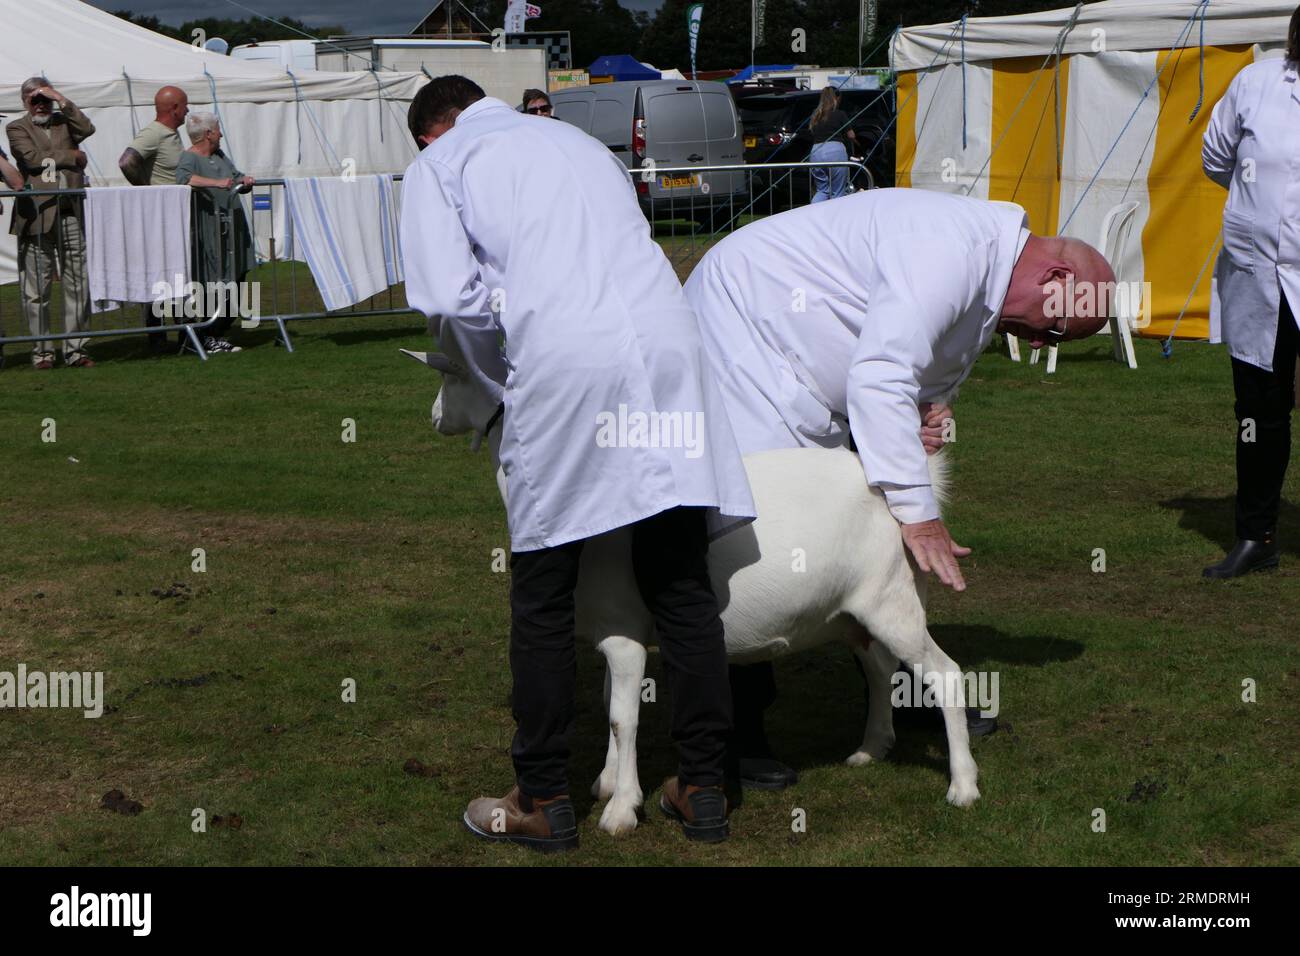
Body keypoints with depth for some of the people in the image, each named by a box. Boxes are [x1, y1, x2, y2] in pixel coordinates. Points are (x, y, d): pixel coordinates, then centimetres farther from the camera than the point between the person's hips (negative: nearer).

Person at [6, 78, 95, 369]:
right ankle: (42, 350, 7)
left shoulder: (63, 122, 18)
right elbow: (33, 158, -8)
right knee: (36, 288, 0)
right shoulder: (17, 128, 7)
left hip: (71, 213, 3)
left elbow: (87, 129, -1)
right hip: (38, 214, -3)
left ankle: (75, 348, 7)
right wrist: (72, 156, -2)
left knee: (78, 284, 2)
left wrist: (61, 100, -1)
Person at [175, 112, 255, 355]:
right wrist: (216, 182, -35)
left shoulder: (219, 156, 20)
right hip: (210, 233, -9)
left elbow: (235, 178, 27)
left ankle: (218, 335, 15)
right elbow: (184, 177, -28)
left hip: (232, 230, 9)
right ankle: (211, 338, -4)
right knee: (217, 283, -10)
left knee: (235, 280, 7)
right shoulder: (189, 158, -7)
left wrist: (244, 180, 3)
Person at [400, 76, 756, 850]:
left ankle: (544, 802, 12)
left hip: (563, 358, -5)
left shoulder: (439, 164, 15)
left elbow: (453, 294, 0)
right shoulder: (582, 141, 32)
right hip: (668, 342, 5)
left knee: (543, 596, 6)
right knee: (682, 584, 10)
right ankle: (704, 789, 15)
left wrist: (505, 385, 15)